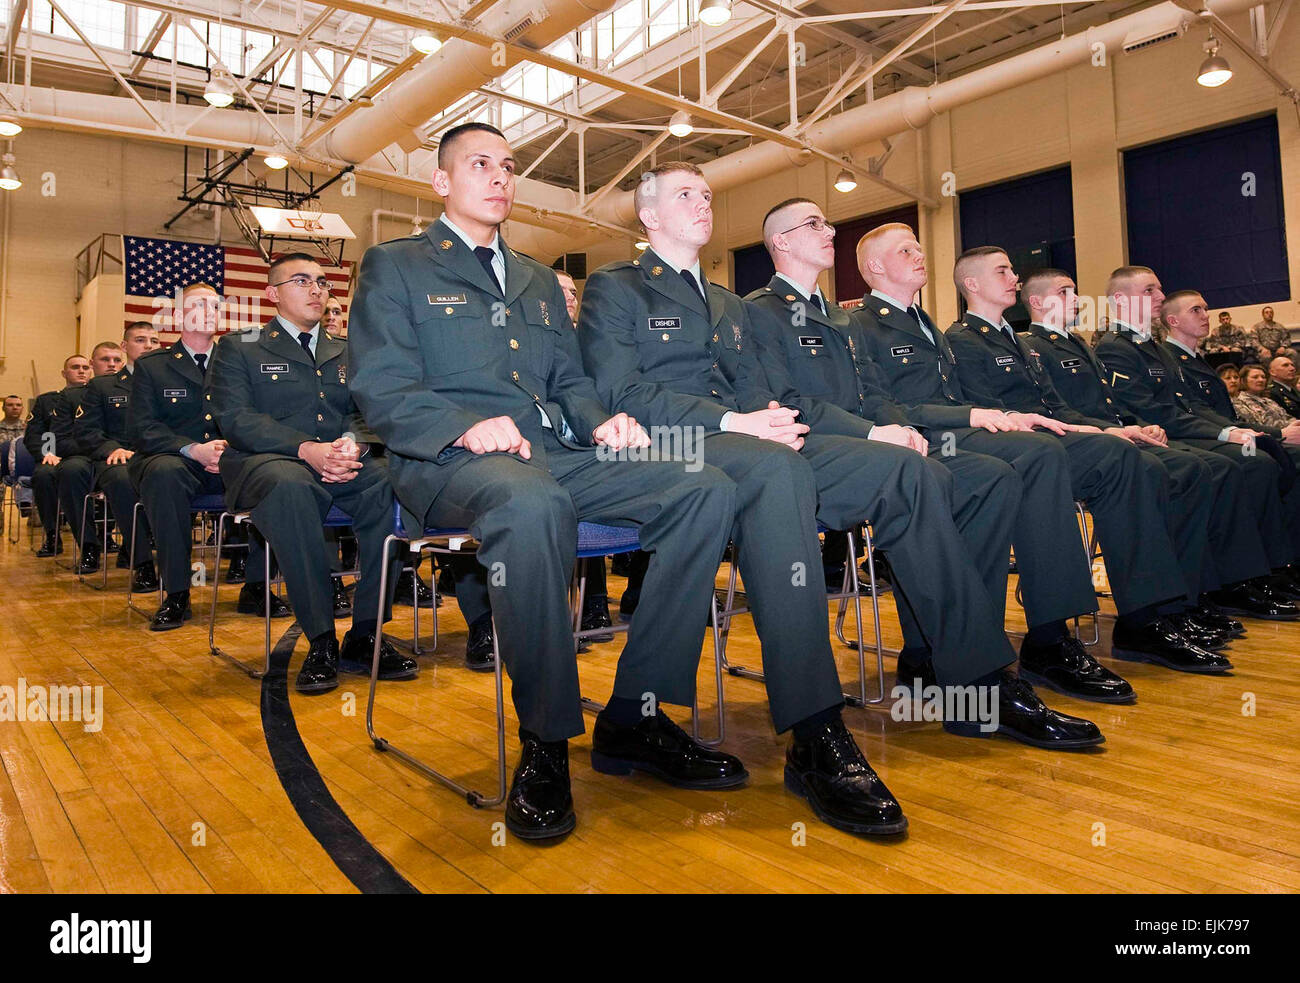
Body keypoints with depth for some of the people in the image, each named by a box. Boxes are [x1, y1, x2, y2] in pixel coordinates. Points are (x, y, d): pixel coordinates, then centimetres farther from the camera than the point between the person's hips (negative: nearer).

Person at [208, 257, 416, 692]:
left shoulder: (346, 353, 24)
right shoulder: (238, 349, 12)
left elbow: (365, 414, 13)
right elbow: (236, 419, -3)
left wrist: (352, 444, -13)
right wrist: (306, 449, -20)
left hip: (343, 464, 3)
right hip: (266, 461, -3)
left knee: (392, 483, -31)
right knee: (289, 486, -40)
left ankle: (365, 635, -25)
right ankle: (320, 640, -32)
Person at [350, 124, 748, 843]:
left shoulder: (539, 283, 29)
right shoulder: (393, 267, 12)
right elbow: (381, 390, -2)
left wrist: (602, 423, 0)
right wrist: (467, 426, -21)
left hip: (556, 453, 6)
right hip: (451, 461, -5)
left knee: (707, 489, -18)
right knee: (532, 502, -42)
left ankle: (634, 716, -13)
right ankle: (545, 742, -22)